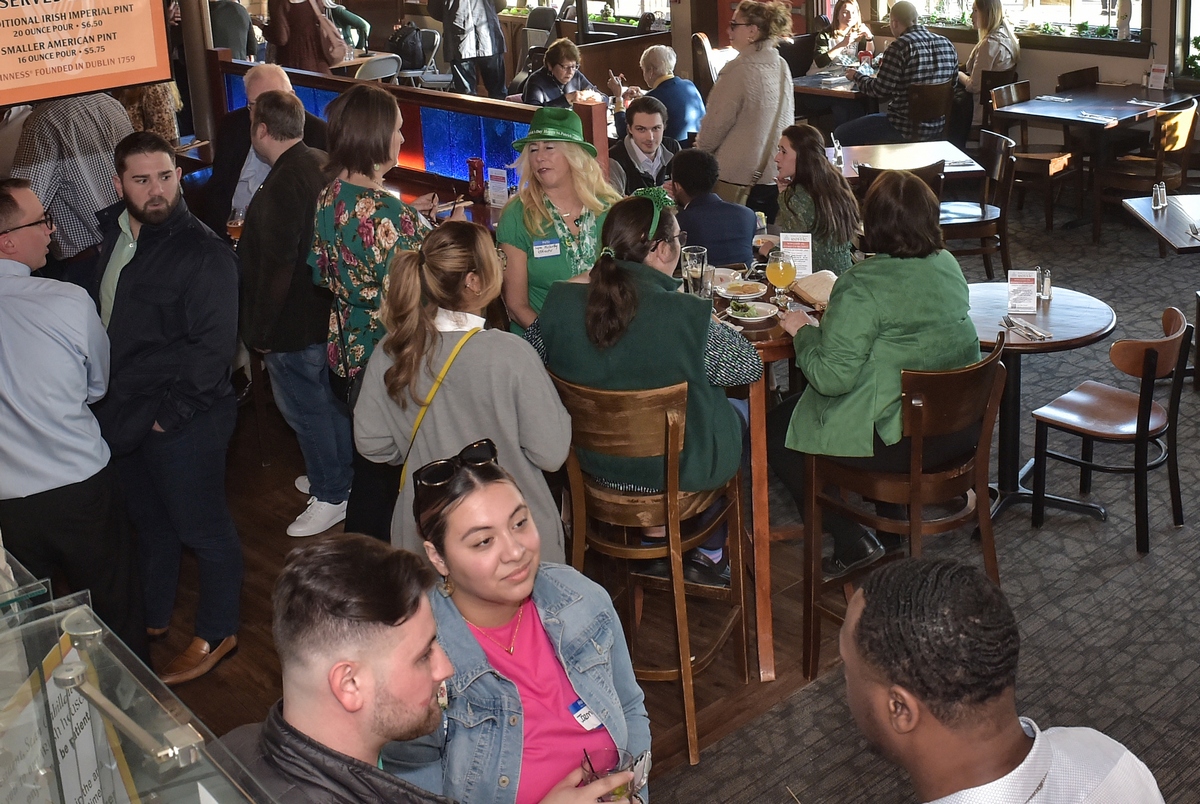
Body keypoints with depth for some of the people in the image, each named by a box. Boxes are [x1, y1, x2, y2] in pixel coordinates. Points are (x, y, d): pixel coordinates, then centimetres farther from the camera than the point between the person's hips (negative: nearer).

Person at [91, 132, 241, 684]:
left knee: (202, 529, 8)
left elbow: (214, 347, -21)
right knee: (149, 522, 24)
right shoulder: (114, 235, 3)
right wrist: (113, 406, 8)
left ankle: (217, 634, 26)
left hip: (183, 423, -8)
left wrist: (166, 413, -18)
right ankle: (152, 617, 43)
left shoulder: (203, 252, -20)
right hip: (124, 413, 8)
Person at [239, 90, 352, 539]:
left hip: (294, 326, -9)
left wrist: (260, 331, -17)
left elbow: (276, 269, -26)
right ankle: (342, 477, 38)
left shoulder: (283, 186, -26)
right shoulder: (323, 166, 3)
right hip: (328, 312, 10)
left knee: (305, 410, 5)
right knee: (330, 401, 22)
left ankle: (331, 497, 17)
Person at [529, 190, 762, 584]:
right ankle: (709, 552, 36)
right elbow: (750, 366, -14)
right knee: (741, 413, 28)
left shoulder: (560, 300, -16)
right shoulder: (690, 316, -28)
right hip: (679, 470, -5)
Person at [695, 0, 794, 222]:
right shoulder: (781, 66, 4)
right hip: (775, 175, 7)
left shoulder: (740, 71, -17)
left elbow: (716, 124, -11)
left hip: (736, 179, -7)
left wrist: (700, 149, 8)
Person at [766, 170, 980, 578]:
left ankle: (851, 541, 10)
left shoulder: (863, 287, -21)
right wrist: (831, 319, 19)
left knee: (773, 431, 10)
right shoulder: (948, 266, 3)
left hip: (898, 444, -8)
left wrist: (802, 330, -6)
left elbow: (831, 378, -23)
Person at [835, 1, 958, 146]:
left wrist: (856, 76, 7)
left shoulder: (899, 47, -17)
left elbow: (879, 90, -14)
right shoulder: (947, 44, 3)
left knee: (841, 135, 3)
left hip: (908, 129, -8)